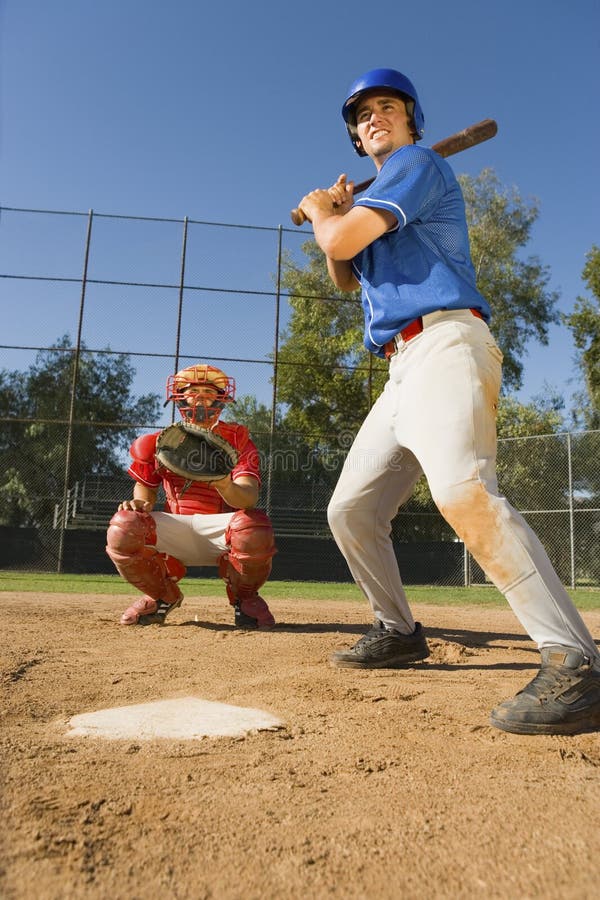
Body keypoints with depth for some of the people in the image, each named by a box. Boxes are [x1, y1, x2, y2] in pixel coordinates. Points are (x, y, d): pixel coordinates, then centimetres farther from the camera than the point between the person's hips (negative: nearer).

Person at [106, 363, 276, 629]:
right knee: (123, 527, -24)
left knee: (254, 526, -36)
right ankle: (163, 596, 8)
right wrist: (141, 502, -10)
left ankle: (244, 597, 0)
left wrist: (225, 486, -44)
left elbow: (249, 497, -20)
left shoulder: (237, 438, -5)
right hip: (175, 528, 3)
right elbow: (146, 486, 15)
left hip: (219, 528, -2)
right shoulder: (162, 441, 4)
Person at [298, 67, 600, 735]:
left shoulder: (418, 162, 4)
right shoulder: (380, 194, 31)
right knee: (350, 511, 8)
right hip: (402, 367, 10)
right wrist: (333, 214, 17)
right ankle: (399, 632, 22)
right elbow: (344, 277, 31)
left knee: (462, 490, -34)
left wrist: (318, 212, 15)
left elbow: (342, 238, -7)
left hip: (445, 343, -9)